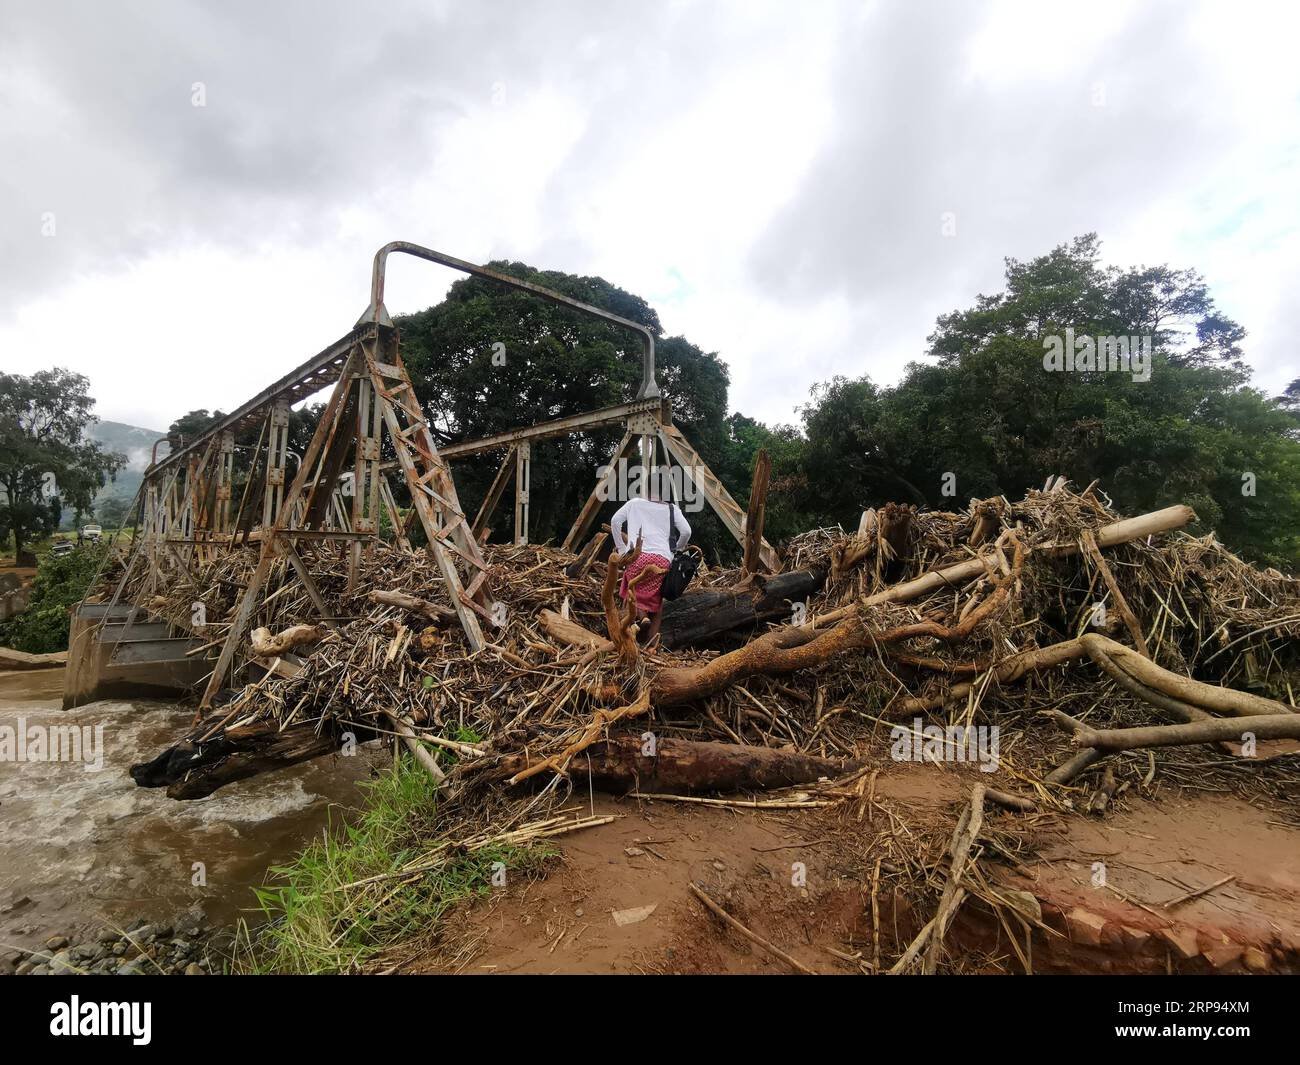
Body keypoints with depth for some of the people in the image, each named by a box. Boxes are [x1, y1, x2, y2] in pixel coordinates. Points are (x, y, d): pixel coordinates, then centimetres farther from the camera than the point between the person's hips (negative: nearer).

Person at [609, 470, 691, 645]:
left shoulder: (635, 503, 16)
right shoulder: (672, 508, 16)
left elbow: (615, 521, 7)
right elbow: (686, 531, 7)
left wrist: (621, 548, 14)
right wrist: (677, 549, 24)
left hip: (637, 557, -1)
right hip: (662, 559, 1)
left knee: (634, 594, 15)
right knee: (655, 600, 15)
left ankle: (641, 615, -18)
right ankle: (651, 642, 6)